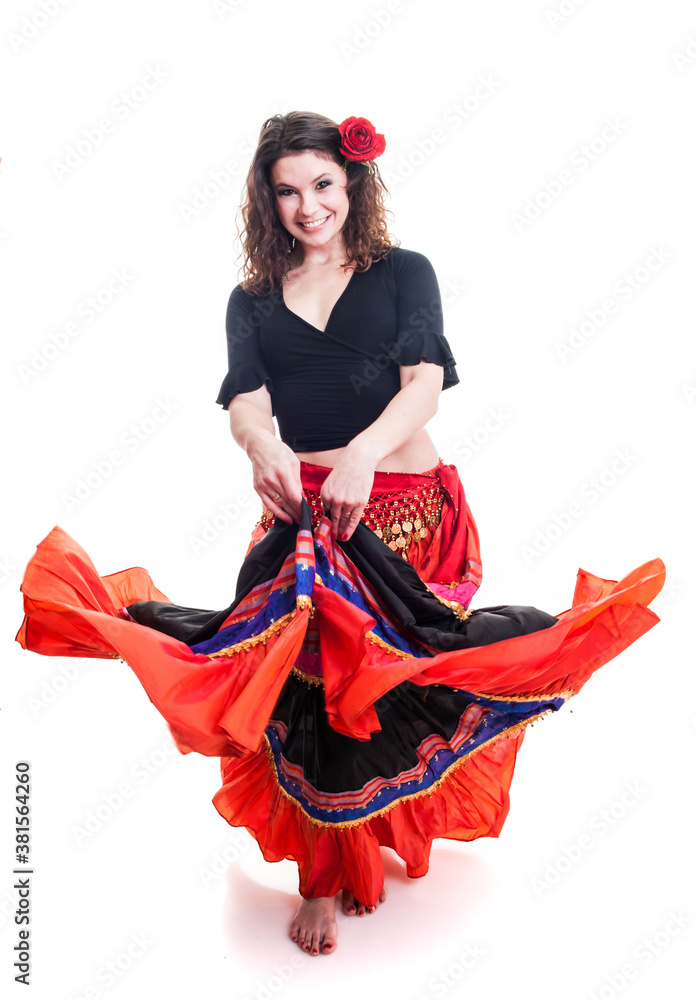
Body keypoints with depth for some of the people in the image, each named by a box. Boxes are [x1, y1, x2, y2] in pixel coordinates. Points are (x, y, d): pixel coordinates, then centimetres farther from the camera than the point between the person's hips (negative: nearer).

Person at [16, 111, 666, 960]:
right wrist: (264, 448, -29)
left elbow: (425, 380, -10)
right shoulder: (252, 300, 12)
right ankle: (325, 878, 16)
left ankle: (384, 824, 36)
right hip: (299, 511, 1)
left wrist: (365, 452, -31)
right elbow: (245, 401, -3)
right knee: (307, 682, -4)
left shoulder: (404, 273, 6)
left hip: (406, 510, -1)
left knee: (392, 673, 6)